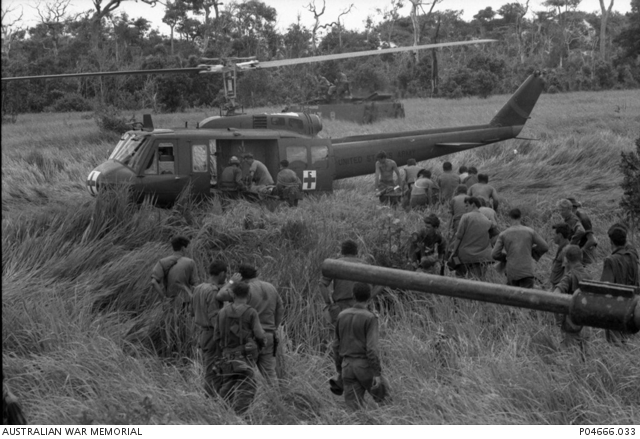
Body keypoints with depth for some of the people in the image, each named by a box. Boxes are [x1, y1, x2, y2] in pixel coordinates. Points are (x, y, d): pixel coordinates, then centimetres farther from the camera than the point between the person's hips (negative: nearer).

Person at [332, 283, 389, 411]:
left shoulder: (342, 316, 5)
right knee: (383, 398, 18)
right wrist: (377, 374, -17)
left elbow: (337, 345, 11)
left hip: (347, 367, 4)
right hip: (365, 366, -4)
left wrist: (339, 370, 20)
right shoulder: (370, 318, -11)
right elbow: (372, 348, -18)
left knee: (353, 408, 4)